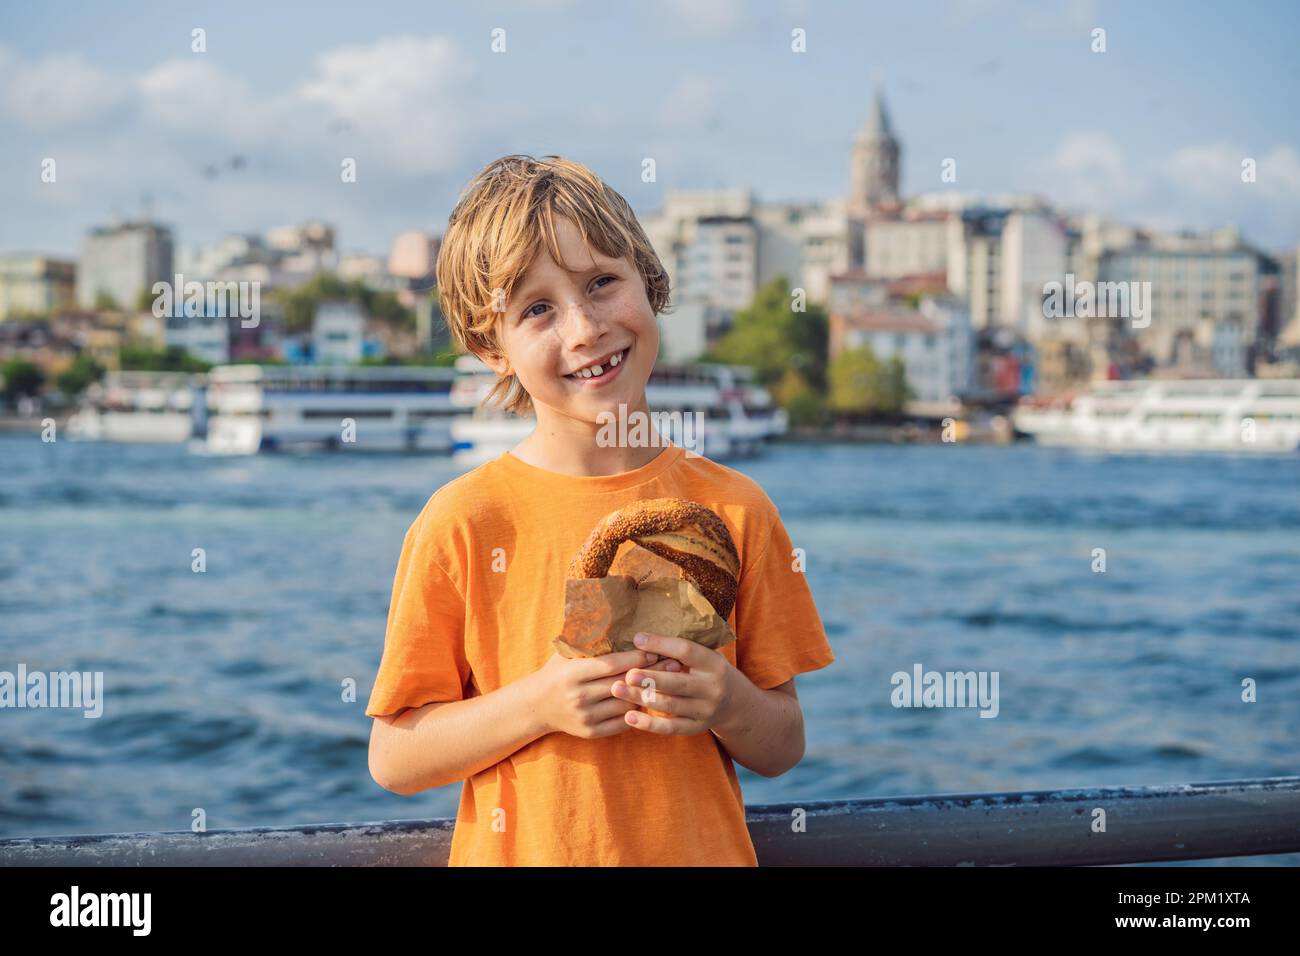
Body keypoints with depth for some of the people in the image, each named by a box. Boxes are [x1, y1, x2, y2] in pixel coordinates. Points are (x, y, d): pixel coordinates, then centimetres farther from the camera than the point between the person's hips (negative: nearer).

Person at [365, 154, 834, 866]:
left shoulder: (734, 511, -4)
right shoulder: (464, 521, -11)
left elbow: (783, 749, 2)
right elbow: (393, 759, -9)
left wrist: (730, 706, -17)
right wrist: (538, 705, -21)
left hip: (705, 849, 2)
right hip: (526, 853, -1)